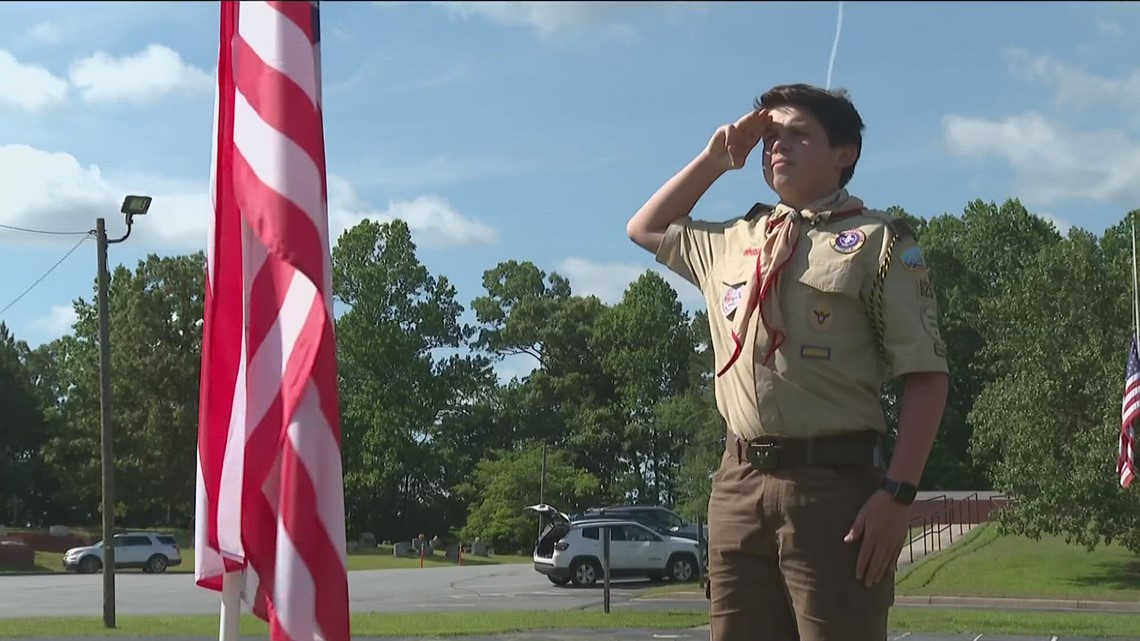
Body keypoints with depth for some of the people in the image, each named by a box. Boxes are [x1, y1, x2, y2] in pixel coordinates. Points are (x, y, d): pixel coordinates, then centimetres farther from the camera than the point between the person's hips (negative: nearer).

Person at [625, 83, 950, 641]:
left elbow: (926, 376, -3)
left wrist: (897, 493, -14)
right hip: (738, 484, 5)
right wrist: (714, 159, 25)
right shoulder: (733, 241, 21)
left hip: (835, 484, -5)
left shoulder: (879, 240, 3)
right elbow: (646, 229, 38)